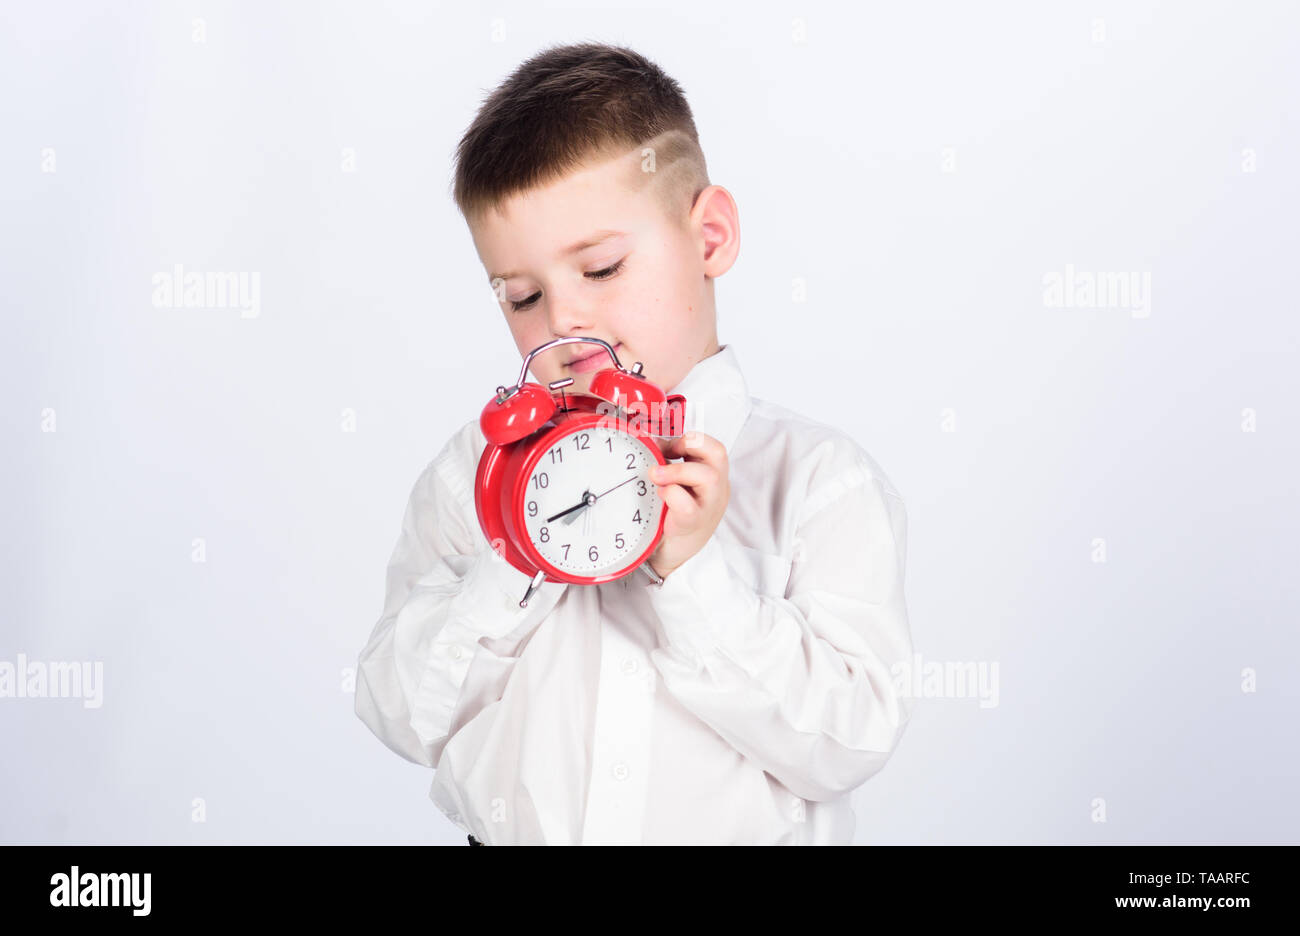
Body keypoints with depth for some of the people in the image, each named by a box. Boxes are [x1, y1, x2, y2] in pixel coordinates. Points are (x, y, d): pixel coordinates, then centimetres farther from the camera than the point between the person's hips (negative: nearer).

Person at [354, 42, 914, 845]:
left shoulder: (821, 480, -2)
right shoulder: (474, 473, 5)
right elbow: (403, 720, 1)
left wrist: (698, 574, -14)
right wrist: (511, 567, -12)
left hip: (750, 831, -1)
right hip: (511, 831, 2)